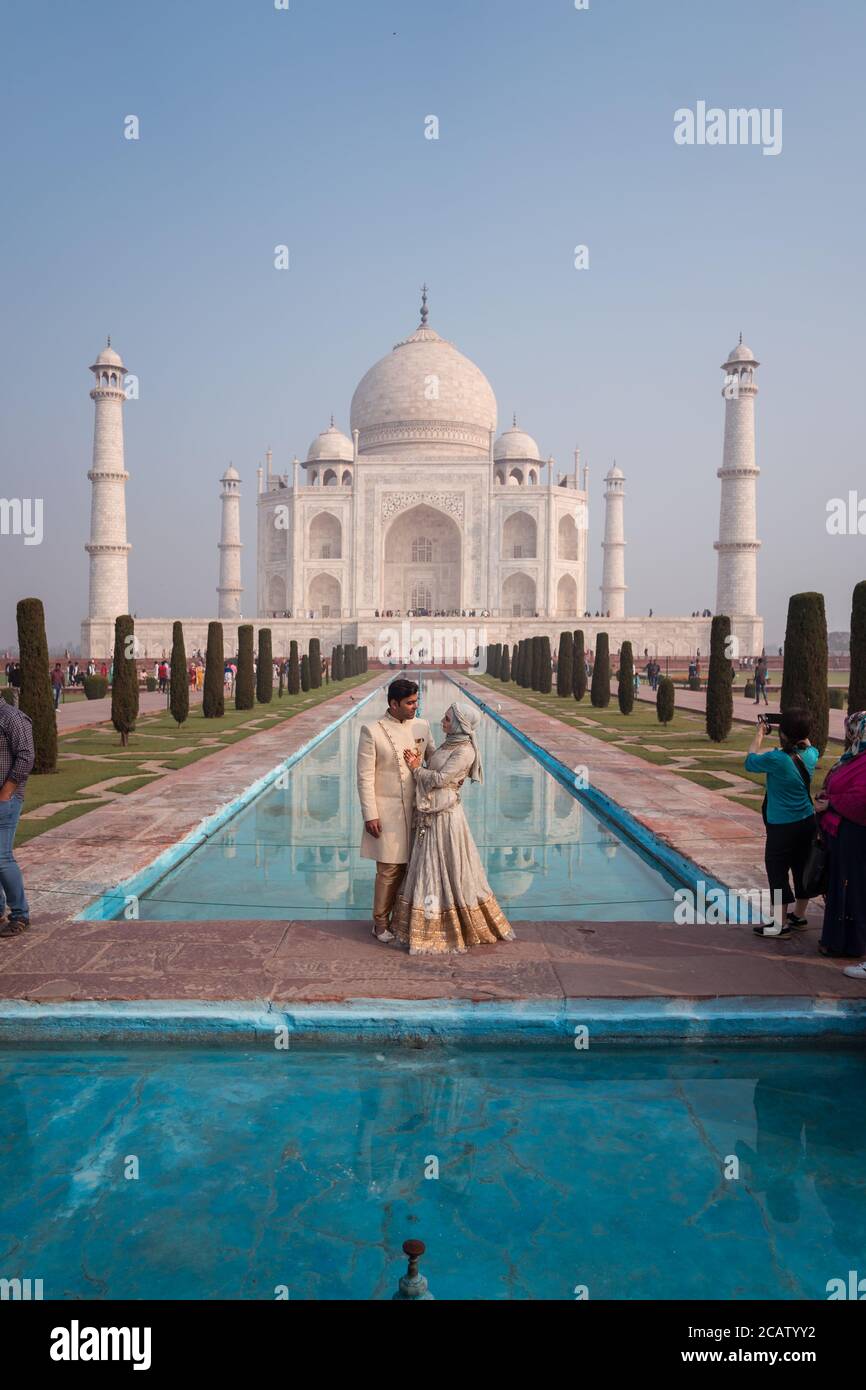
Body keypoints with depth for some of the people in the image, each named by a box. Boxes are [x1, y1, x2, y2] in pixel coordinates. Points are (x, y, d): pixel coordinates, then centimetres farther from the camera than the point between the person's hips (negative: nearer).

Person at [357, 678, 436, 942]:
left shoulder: (422, 726, 4)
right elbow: (365, 777, -9)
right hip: (387, 811, -5)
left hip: (417, 808, 5)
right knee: (389, 869, 1)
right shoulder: (372, 731, -10)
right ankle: (381, 922, 17)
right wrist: (370, 815, -11)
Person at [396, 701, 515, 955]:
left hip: (445, 817, -9)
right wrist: (418, 762, -5)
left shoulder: (465, 751, -15)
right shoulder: (449, 744, 13)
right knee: (429, 870, 14)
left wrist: (417, 768, -4)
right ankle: (432, 927, 24)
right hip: (430, 815, 9)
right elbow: (431, 772, 13)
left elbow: (440, 778, -18)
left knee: (449, 871, 0)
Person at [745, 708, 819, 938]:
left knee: (777, 871, 2)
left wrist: (759, 735, 6)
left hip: (781, 826, -7)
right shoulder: (809, 755, -2)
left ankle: (781, 924, 6)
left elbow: (750, 761, -3)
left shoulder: (776, 759, -21)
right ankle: (799, 917, 30)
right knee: (802, 869, 15)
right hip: (807, 822, 7)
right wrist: (799, 731, 18)